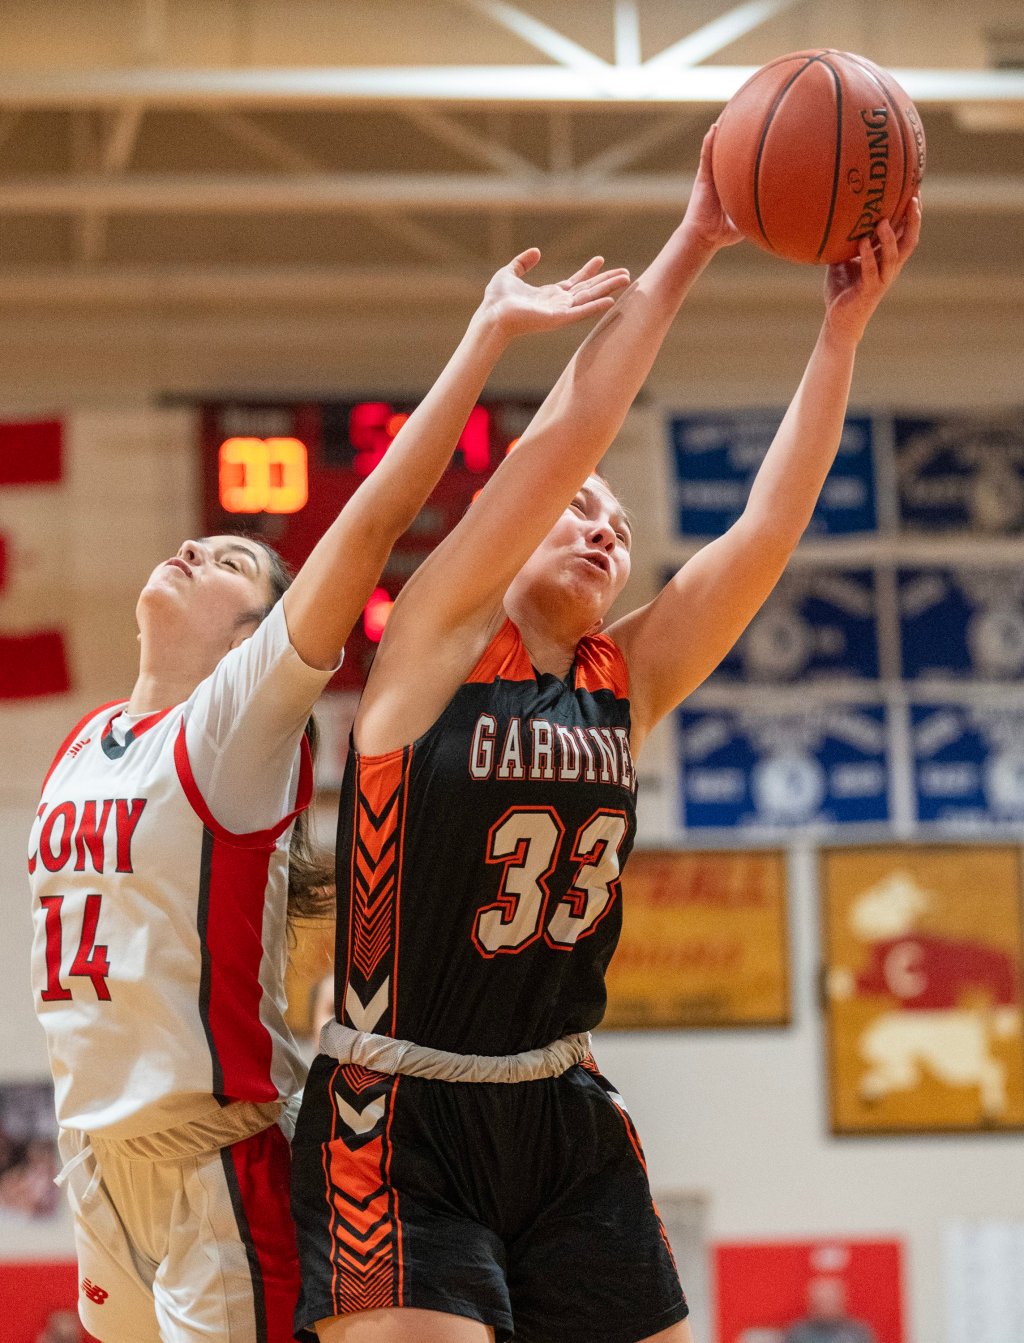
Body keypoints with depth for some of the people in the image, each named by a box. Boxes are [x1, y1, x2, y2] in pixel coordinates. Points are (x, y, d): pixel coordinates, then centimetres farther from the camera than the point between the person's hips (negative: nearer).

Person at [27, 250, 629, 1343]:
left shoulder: (239, 725, -9)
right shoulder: (87, 740, 12)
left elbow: (374, 518, -18)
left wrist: (488, 333, -23)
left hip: (214, 1158, -7)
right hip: (97, 1150, 7)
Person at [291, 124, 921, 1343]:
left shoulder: (624, 684, 8)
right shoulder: (436, 646, -5)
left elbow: (766, 531, 0)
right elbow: (560, 440, -13)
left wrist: (842, 330, -8)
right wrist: (688, 247, -12)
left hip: (564, 1123, 6)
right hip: (397, 1134, -6)